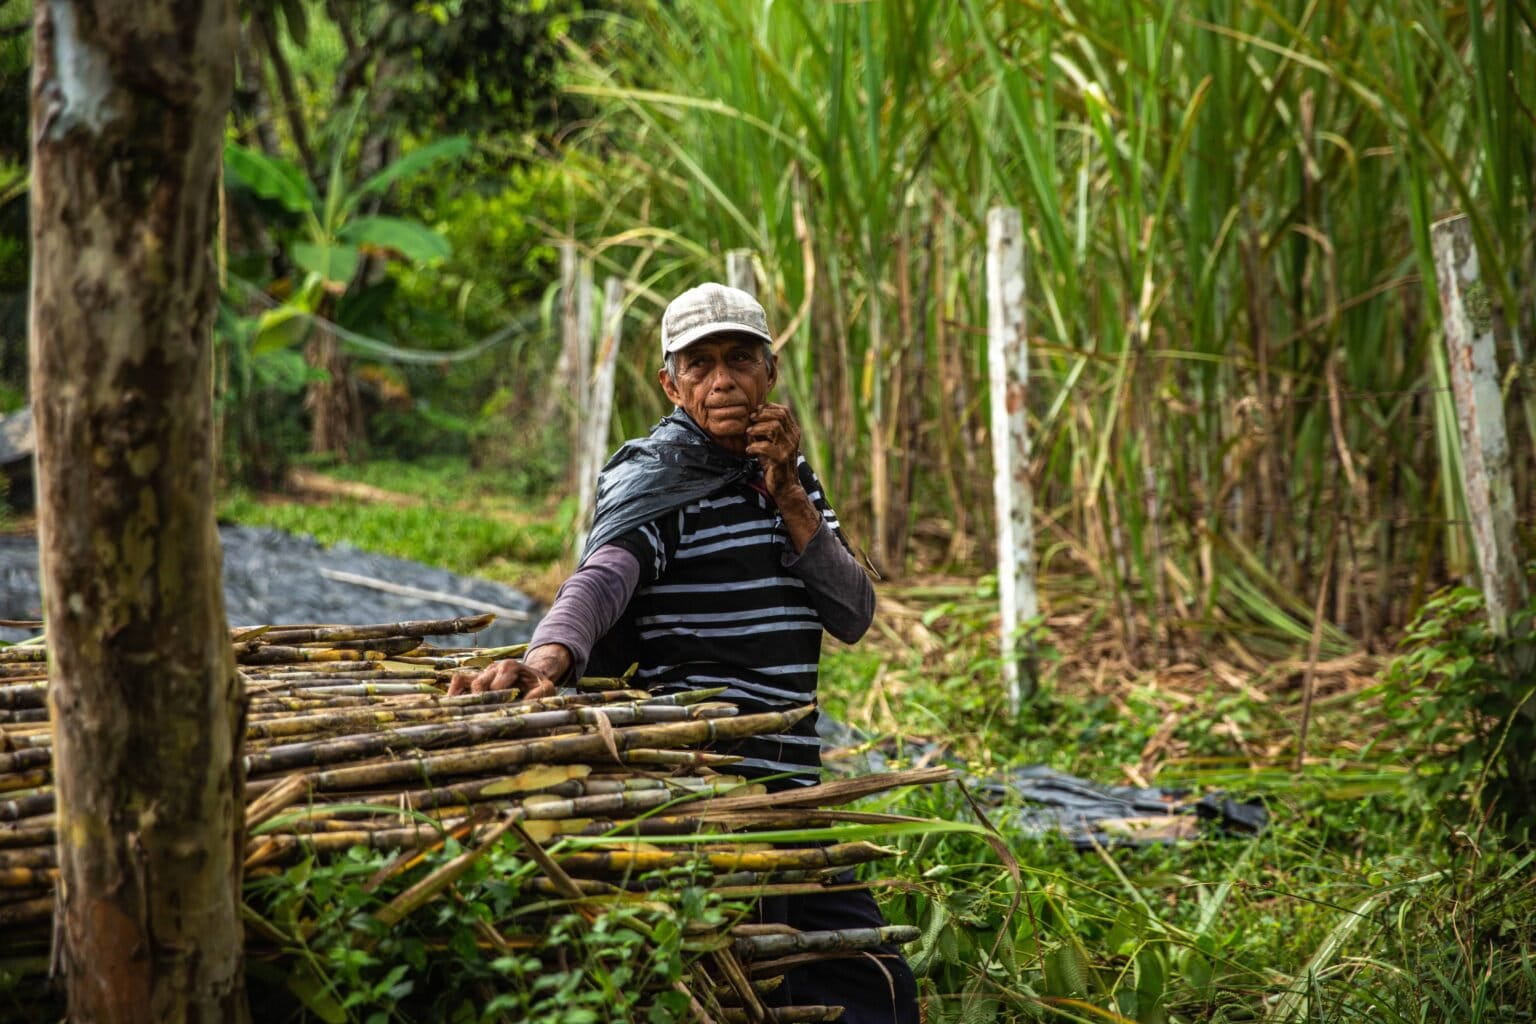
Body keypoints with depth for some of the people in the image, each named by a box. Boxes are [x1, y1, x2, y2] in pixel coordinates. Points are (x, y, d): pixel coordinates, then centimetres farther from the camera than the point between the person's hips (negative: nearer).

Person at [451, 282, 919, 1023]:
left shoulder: (788, 474, 13)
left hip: (786, 786, 8)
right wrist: (549, 656, -52)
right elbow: (602, 575, -30)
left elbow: (852, 618, 4)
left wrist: (787, 496, -9)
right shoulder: (656, 476, -10)